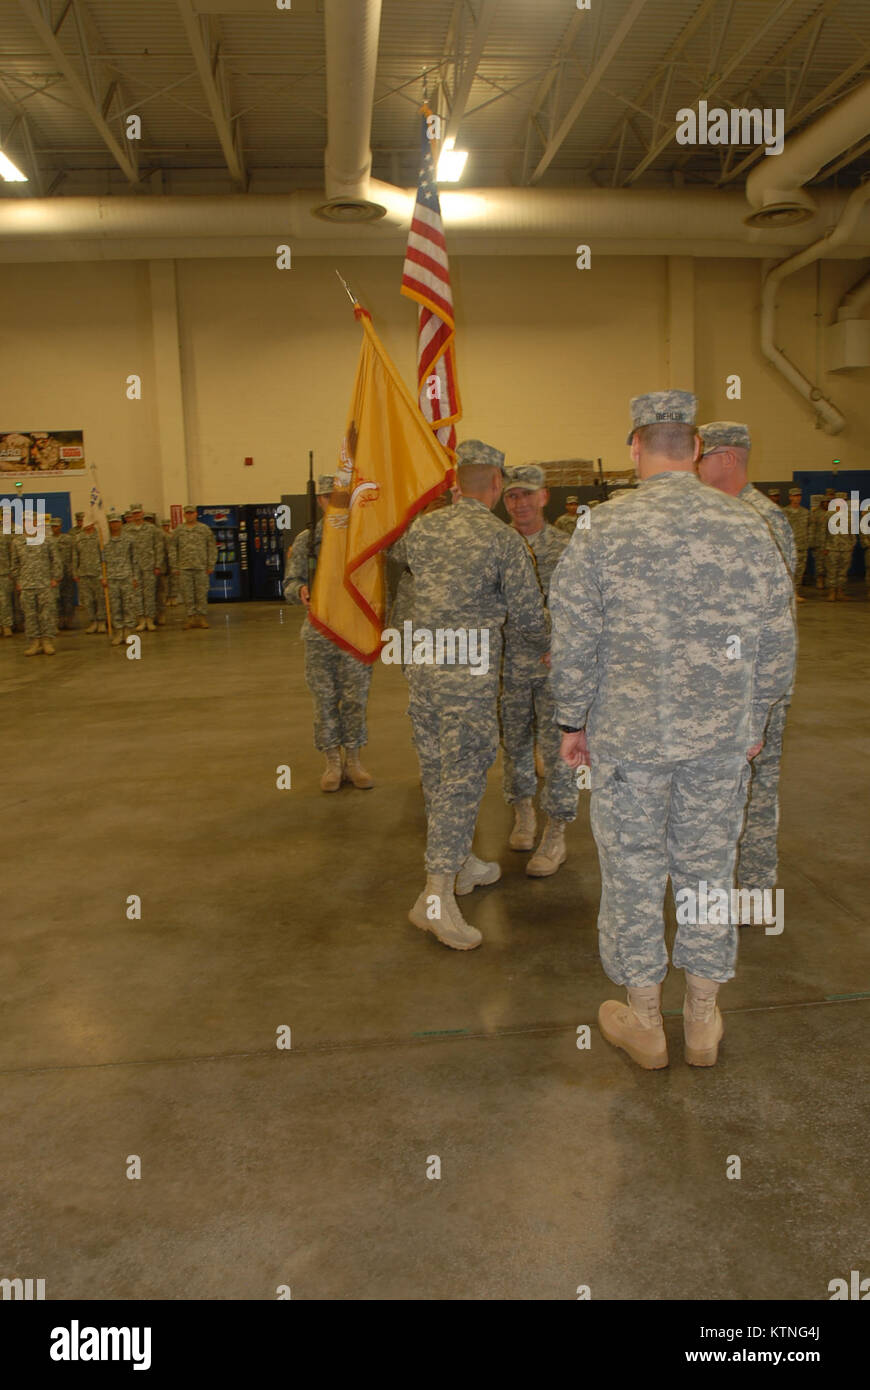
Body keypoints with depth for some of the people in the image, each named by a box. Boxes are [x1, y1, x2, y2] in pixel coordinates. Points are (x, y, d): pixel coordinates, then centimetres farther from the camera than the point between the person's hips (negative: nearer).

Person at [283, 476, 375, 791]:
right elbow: (290, 582, 1)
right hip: (320, 632, 0)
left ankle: (353, 762, 20)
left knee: (355, 699, 6)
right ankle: (332, 763, 20)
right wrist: (300, 590, -22)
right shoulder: (305, 540, 2)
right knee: (325, 699, 7)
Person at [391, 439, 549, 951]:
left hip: (423, 670, 6)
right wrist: (545, 648, 16)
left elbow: (396, 551, 31)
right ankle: (437, 894, -5)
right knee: (461, 778, -3)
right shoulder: (505, 540, -10)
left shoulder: (423, 529, 6)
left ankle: (461, 863, 33)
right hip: (471, 678, -6)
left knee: (439, 772, 16)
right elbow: (530, 614, -4)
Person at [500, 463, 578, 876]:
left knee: (557, 749, 0)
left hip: (555, 667, -2)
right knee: (515, 745, 13)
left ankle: (555, 837, 11)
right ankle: (523, 814, 35)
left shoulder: (565, 547, -2)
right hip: (509, 667, 2)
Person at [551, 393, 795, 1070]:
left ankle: (644, 1022, 25)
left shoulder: (604, 529, -8)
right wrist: (755, 719, 17)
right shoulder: (750, 527, 1)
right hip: (723, 735, 3)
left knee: (633, 871, 10)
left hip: (629, 734, -3)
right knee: (709, 867, 14)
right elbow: (777, 643, 5)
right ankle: (704, 1021, 28)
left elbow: (574, 642, -7)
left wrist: (574, 721, 5)